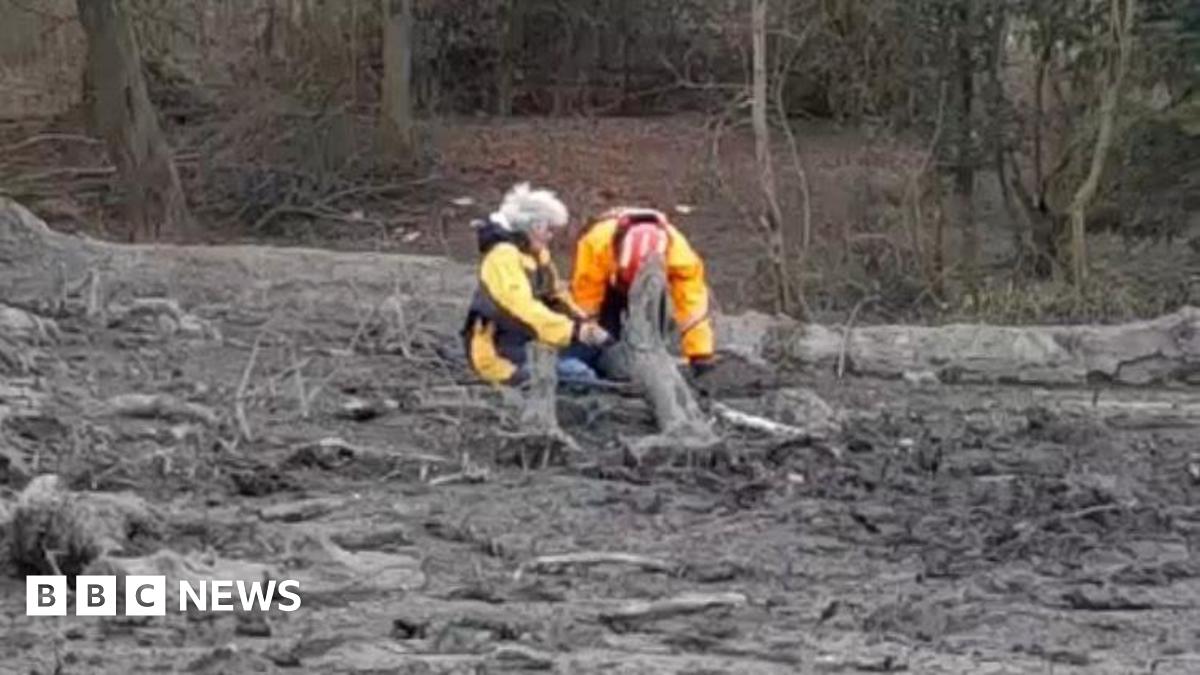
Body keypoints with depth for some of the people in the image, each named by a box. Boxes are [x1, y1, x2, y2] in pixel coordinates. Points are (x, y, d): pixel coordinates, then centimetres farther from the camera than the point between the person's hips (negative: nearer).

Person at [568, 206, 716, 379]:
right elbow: (585, 298, -32)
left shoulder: (679, 252, -42)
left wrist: (701, 356, -37)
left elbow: (693, 304, -37)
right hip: (605, 282, -1)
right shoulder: (596, 243, -44)